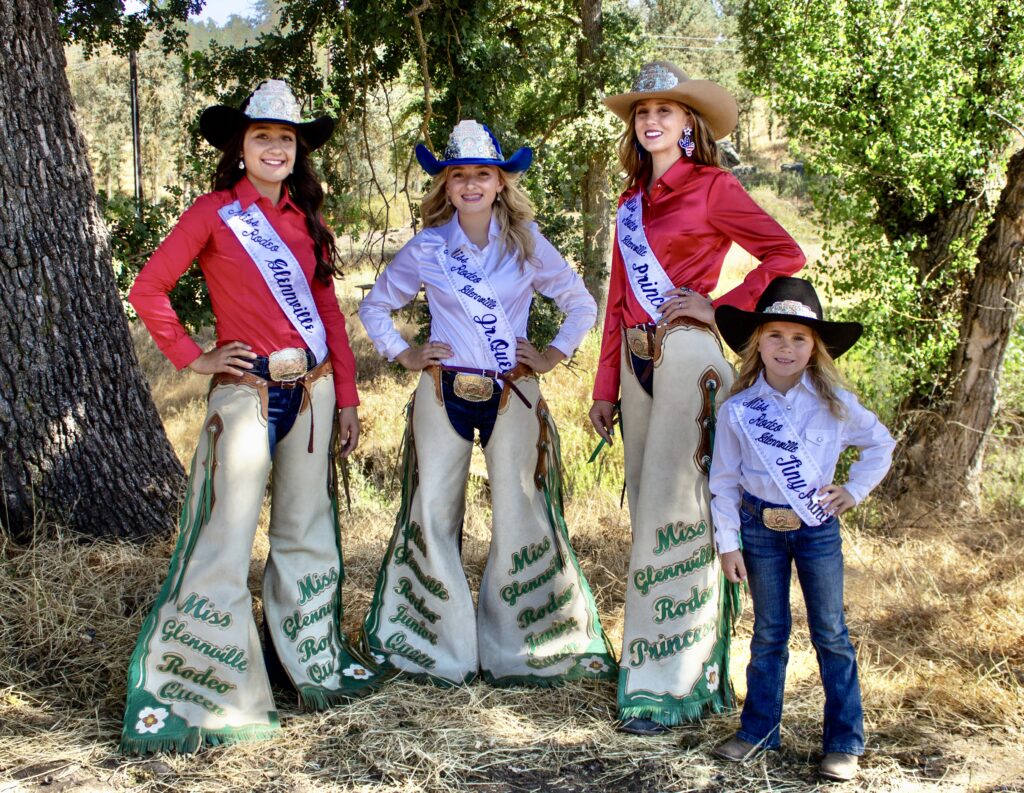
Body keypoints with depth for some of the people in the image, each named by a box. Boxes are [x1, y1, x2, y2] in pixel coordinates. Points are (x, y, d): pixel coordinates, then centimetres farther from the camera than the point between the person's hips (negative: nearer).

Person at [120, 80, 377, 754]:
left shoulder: (305, 218, 13)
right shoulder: (216, 213, -1)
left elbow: (330, 311, 12)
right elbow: (148, 290, -4)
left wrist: (347, 397, 9)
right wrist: (192, 357, -6)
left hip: (313, 389, 5)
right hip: (248, 390, -5)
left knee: (309, 532, 13)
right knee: (228, 539, -6)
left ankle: (316, 660, 29)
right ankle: (199, 693, 4)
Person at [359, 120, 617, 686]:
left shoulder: (527, 245, 4)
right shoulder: (426, 248, 4)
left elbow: (582, 305, 12)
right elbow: (374, 306, 15)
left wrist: (553, 355, 2)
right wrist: (401, 354, 4)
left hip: (513, 396, 0)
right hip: (443, 395, 1)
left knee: (518, 520, 0)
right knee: (434, 516, 1)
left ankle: (510, 649, 14)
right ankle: (445, 649, 14)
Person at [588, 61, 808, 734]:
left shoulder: (712, 187, -2)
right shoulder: (633, 201, 17)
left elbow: (788, 255, -7)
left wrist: (720, 307, -10)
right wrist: (606, 388, 14)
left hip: (688, 358, -7)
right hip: (638, 362, 8)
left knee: (674, 512, -8)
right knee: (649, 507, 9)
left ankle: (670, 683, -2)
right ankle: (698, 668, 20)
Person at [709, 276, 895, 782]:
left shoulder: (834, 404, -4)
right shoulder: (737, 411, -5)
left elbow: (881, 443, 12)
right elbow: (723, 481, 0)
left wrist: (856, 490, 2)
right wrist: (728, 542, -3)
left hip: (818, 527, 0)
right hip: (761, 528, 0)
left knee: (830, 633, 5)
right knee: (768, 634, 10)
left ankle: (845, 740, 13)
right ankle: (760, 728, 22)